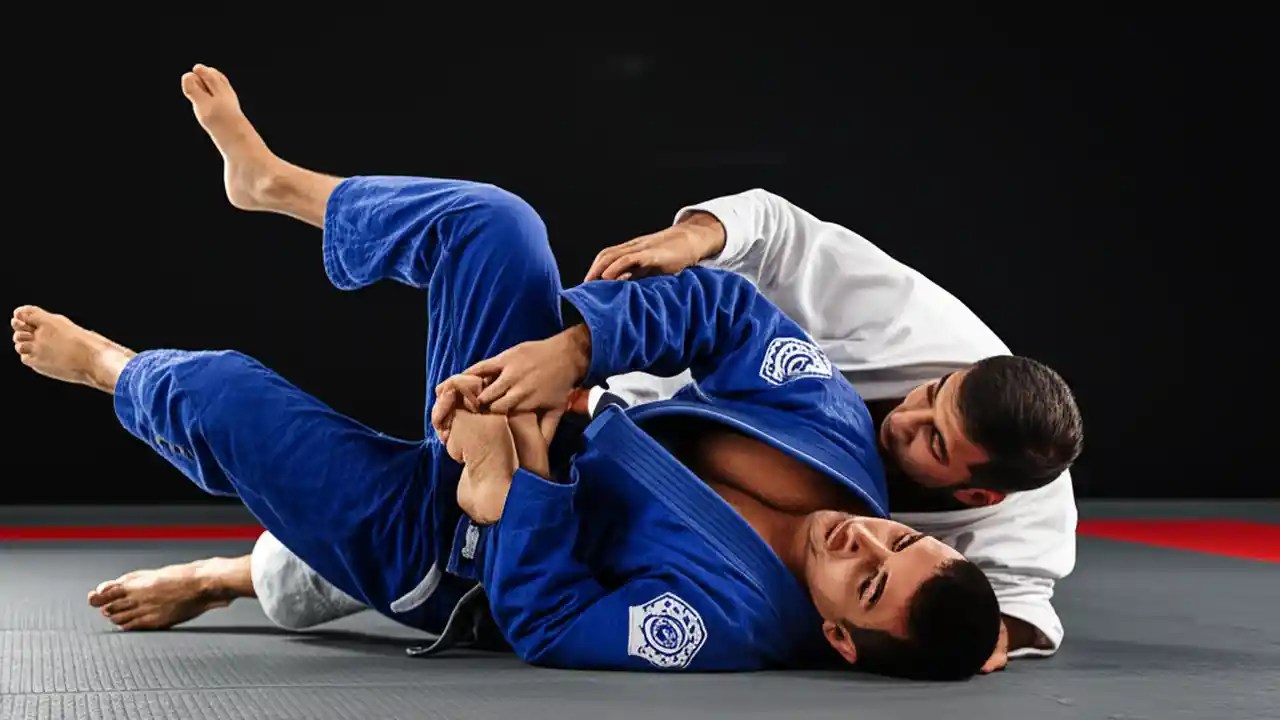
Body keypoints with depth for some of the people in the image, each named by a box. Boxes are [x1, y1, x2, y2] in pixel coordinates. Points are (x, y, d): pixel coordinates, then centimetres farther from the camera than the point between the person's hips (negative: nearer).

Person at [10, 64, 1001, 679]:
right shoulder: (841, 434, -21)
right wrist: (573, 347, -26)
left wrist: (502, 483, -32)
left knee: (217, 396, -7)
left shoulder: (728, 625, -36)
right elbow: (722, 309, -16)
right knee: (489, 226, -8)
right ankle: (272, 183, 24)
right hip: (535, 442, 6)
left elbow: (550, 625, -28)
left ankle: (113, 370, 36)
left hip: (443, 551, -5)